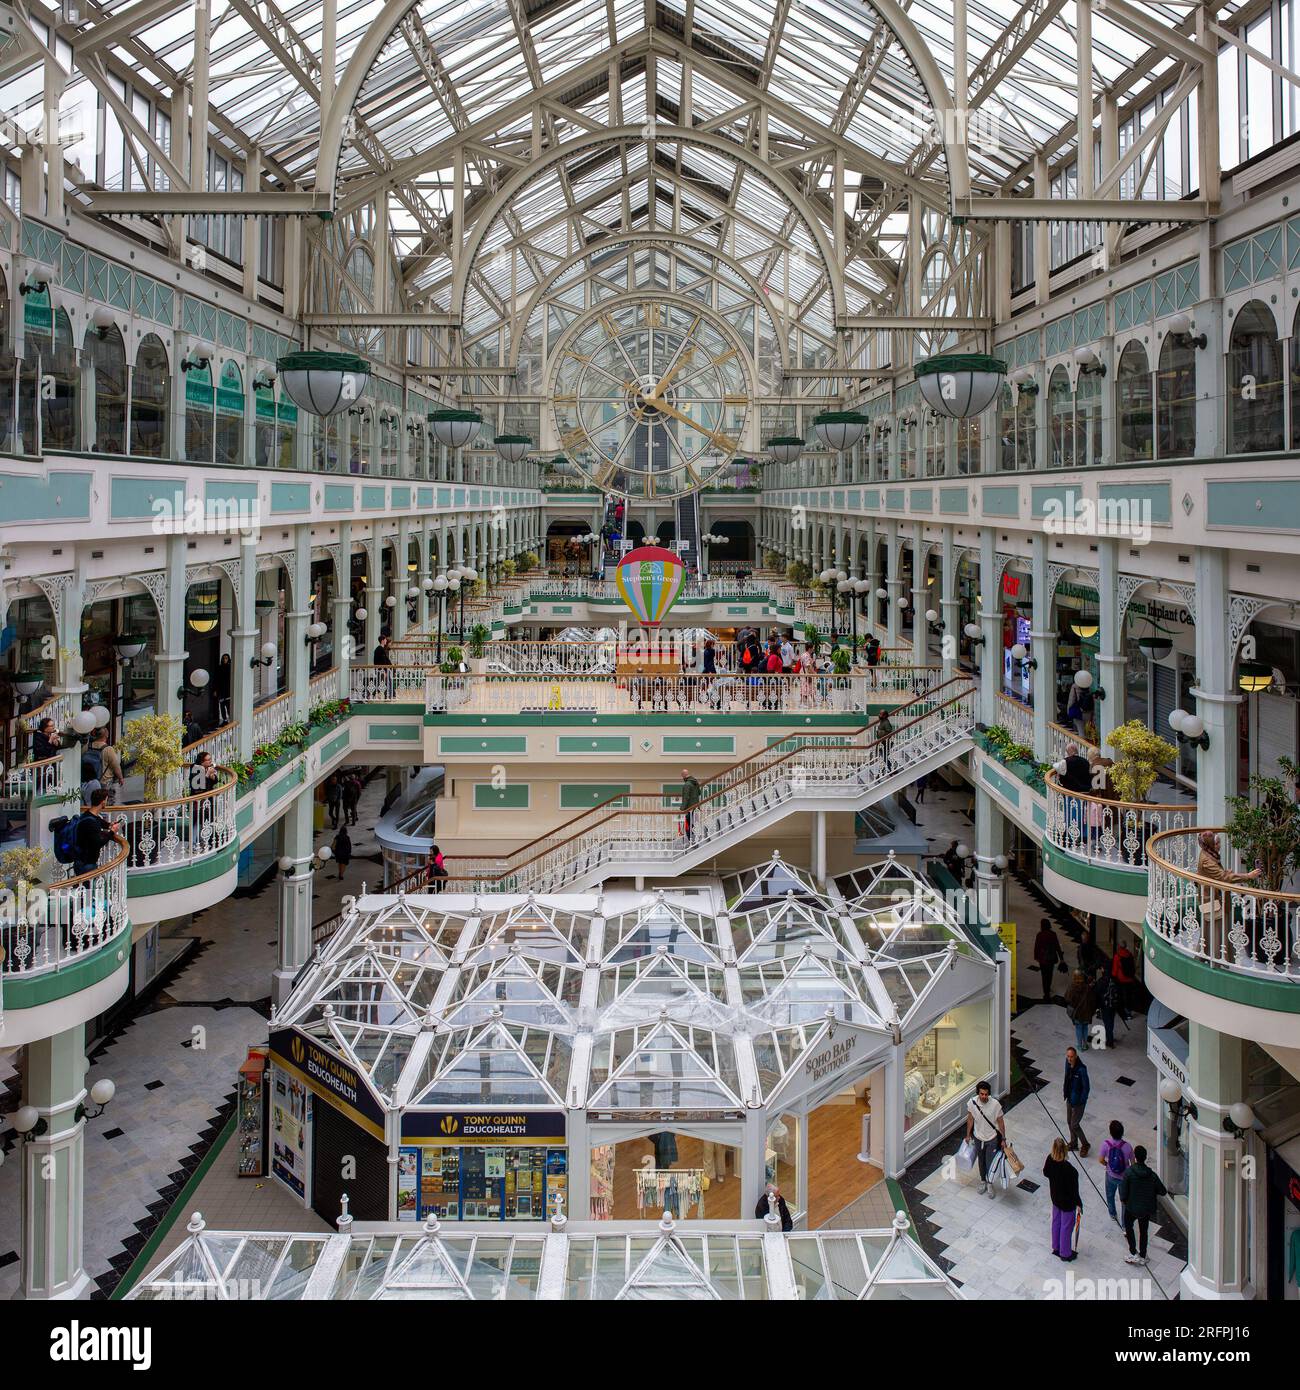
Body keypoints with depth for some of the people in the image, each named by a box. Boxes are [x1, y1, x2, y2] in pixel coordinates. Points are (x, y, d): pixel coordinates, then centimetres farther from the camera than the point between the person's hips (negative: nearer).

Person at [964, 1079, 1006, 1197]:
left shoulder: (995, 1104, -27)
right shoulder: (972, 1103, -21)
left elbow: (1000, 1122, -12)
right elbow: (970, 1119, -4)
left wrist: (1003, 1139, -5)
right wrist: (968, 1135, 6)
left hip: (992, 1139, -2)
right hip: (978, 1138, 2)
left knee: (990, 1163, 9)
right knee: (981, 1161, 22)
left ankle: (990, 1184, 36)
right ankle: (983, 1181, 46)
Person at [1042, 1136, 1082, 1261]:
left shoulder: (1049, 1159, -19)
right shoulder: (1069, 1170, -36)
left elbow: (1046, 1173, 1)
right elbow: (1073, 1190, -24)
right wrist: (1078, 1204, -10)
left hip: (1055, 1197, 6)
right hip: (1067, 1201, -6)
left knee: (1056, 1222, 26)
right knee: (1067, 1226, 16)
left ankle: (1056, 1248, 45)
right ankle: (1065, 1253, 35)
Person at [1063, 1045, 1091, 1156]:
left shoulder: (1081, 1069, -29)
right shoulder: (1068, 1064, -7)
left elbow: (1086, 1087, -21)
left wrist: (1081, 1100, -17)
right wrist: (1064, 1088, 8)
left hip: (1078, 1101, -7)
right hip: (1069, 1098, 7)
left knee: (1074, 1125, 2)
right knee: (1069, 1122, 20)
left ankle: (1085, 1145, 23)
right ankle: (1074, 1143, 39)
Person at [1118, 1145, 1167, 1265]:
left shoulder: (1128, 1172, -21)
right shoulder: (1151, 1174, -13)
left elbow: (1123, 1193, -19)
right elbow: (1163, 1192, -7)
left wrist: (1123, 1199, 3)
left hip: (1132, 1207, -2)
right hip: (1147, 1209, 3)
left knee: (1128, 1226, 24)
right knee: (1143, 1231, 22)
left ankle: (1133, 1254, 19)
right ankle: (1142, 1256, 33)